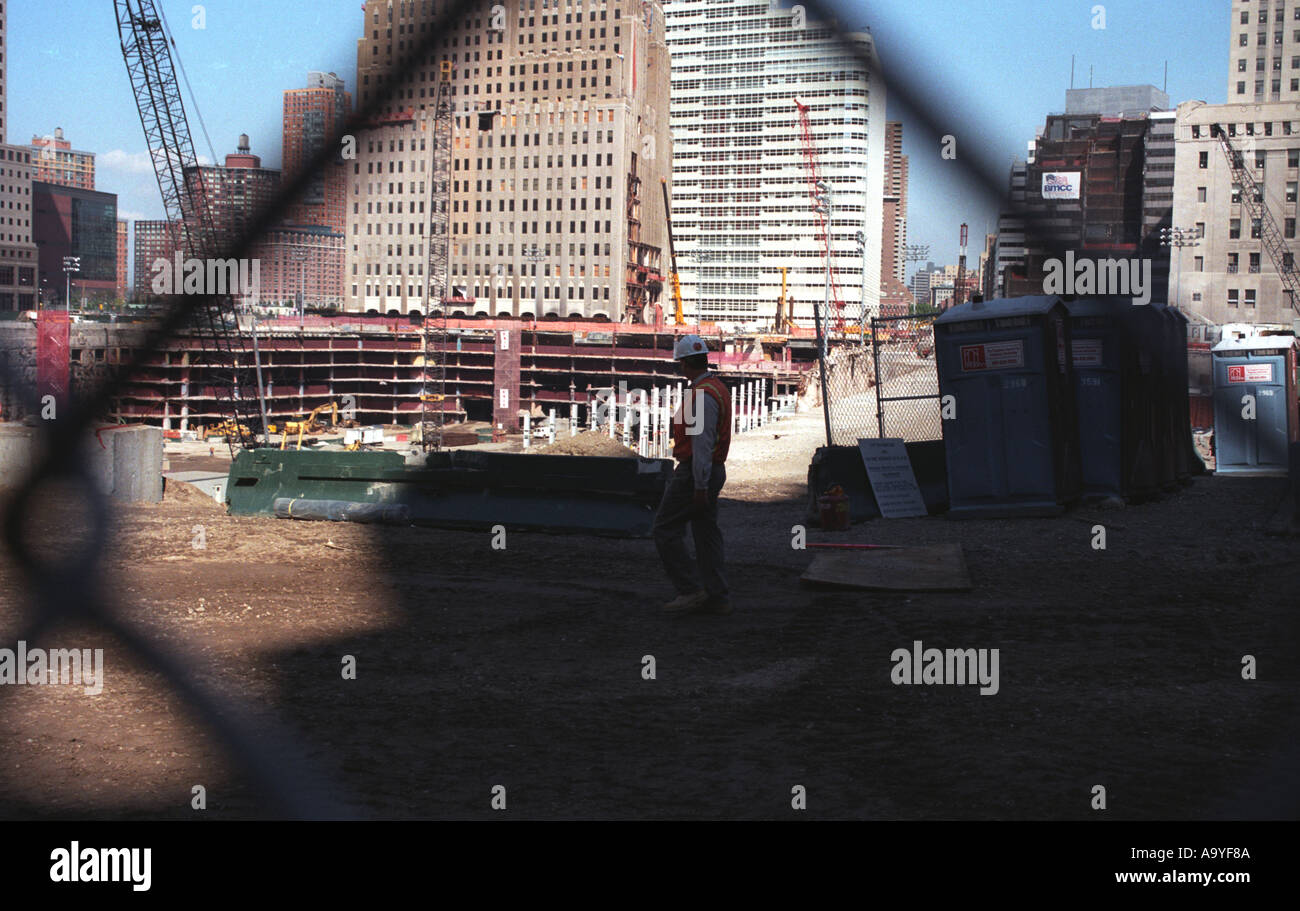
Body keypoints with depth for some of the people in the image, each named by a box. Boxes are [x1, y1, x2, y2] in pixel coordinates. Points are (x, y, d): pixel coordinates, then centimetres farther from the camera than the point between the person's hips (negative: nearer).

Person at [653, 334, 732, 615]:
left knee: (666, 529, -3)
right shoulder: (717, 388, 14)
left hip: (696, 472, -10)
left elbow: (702, 443, -23)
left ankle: (691, 589, -5)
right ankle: (716, 597, 13)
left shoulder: (702, 395, -19)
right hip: (714, 469, 10)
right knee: (707, 532, 11)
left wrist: (700, 486, -24)